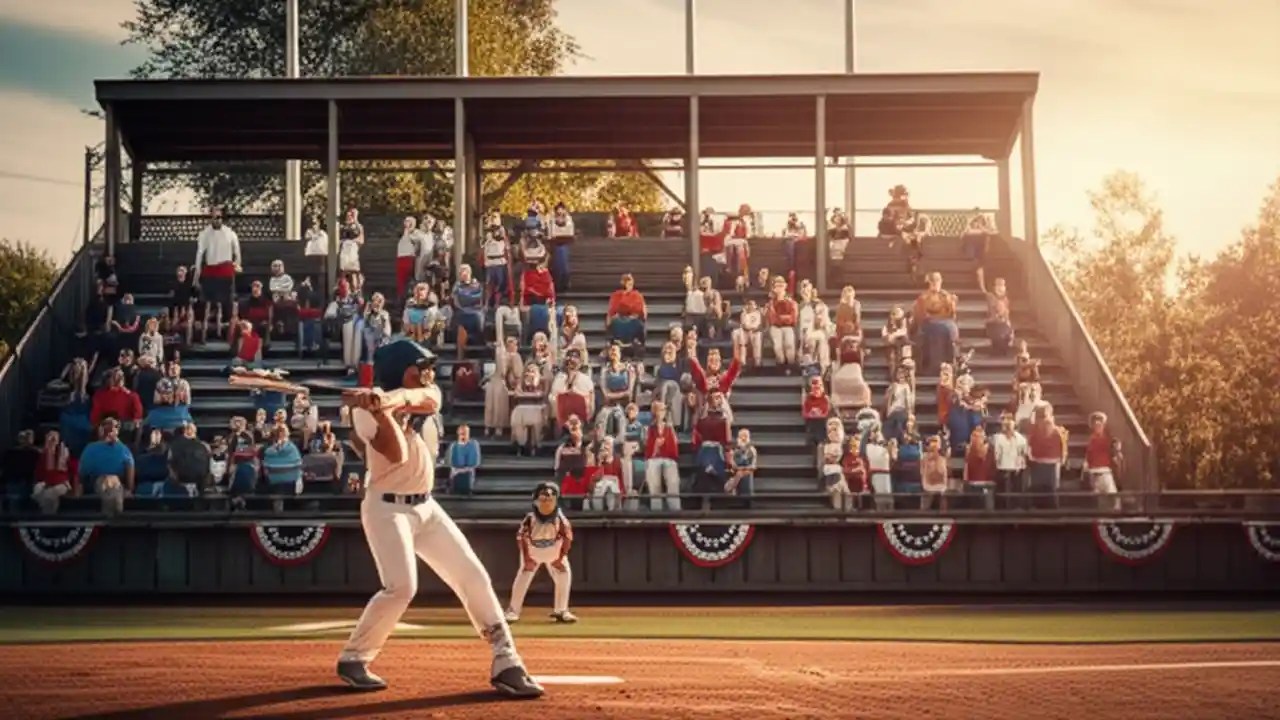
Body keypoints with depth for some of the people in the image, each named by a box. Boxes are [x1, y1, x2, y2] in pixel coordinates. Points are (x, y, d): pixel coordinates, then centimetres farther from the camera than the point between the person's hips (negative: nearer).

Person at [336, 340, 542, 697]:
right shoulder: (366, 410, -12)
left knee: (473, 577, -1)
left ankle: (506, 664, 2)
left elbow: (425, 397, -24)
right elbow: (397, 454, -27)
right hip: (386, 507, -6)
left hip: (425, 507, 6)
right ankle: (352, 660, -2)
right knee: (401, 586, -21)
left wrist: (391, 398, -43)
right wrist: (380, 411, -37)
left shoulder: (427, 394, 3)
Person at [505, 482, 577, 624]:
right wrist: (526, 558, -16)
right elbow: (521, 537, -18)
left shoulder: (560, 519, -28)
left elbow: (567, 537, -15)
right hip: (532, 551, -1)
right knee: (523, 577, -4)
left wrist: (561, 557, -14)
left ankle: (561, 611, 11)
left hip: (554, 551, 1)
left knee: (563, 575, -2)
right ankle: (512, 611, 4)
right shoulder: (530, 519, -31)